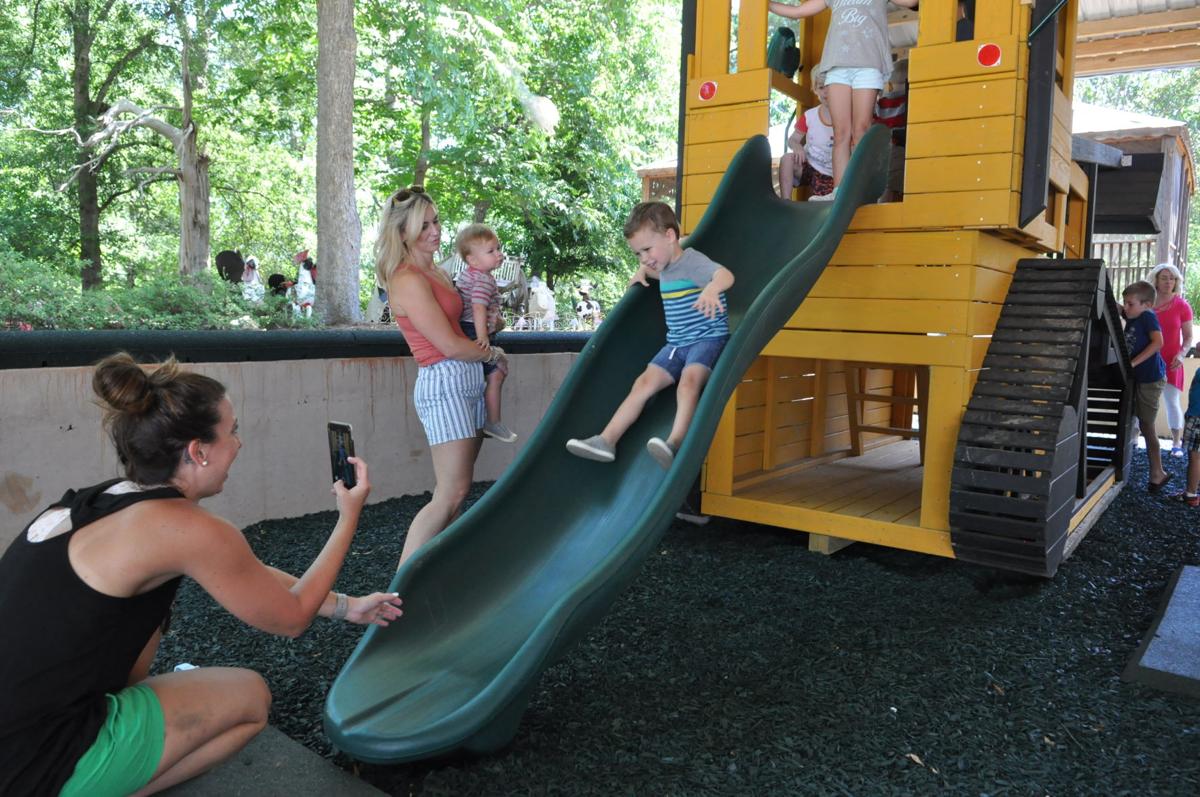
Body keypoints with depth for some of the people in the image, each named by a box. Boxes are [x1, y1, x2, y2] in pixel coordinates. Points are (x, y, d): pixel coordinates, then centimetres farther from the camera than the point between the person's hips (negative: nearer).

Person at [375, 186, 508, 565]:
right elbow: (451, 345, -16)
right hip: (444, 381, -10)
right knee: (451, 494, -10)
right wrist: (493, 353, -1)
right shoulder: (409, 281, -15)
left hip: (468, 381, 10)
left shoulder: (432, 271, 14)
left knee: (455, 491, 11)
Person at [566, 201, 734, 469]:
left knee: (688, 380, -34)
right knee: (644, 383, -5)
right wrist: (642, 271, 21)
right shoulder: (665, 267, 13)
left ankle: (675, 442, -46)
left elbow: (726, 275, -37)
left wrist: (711, 289, -58)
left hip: (708, 338, -8)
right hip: (676, 343, 8)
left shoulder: (692, 262, -15)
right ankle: (606, 441, -10)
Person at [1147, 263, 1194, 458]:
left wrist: (1182, 354, -14)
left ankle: (1176, 443, 10)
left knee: (1172, 402, 1)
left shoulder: (1182, 305, -1)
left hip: (1170, 362, -1)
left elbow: (1188, 336, 2)